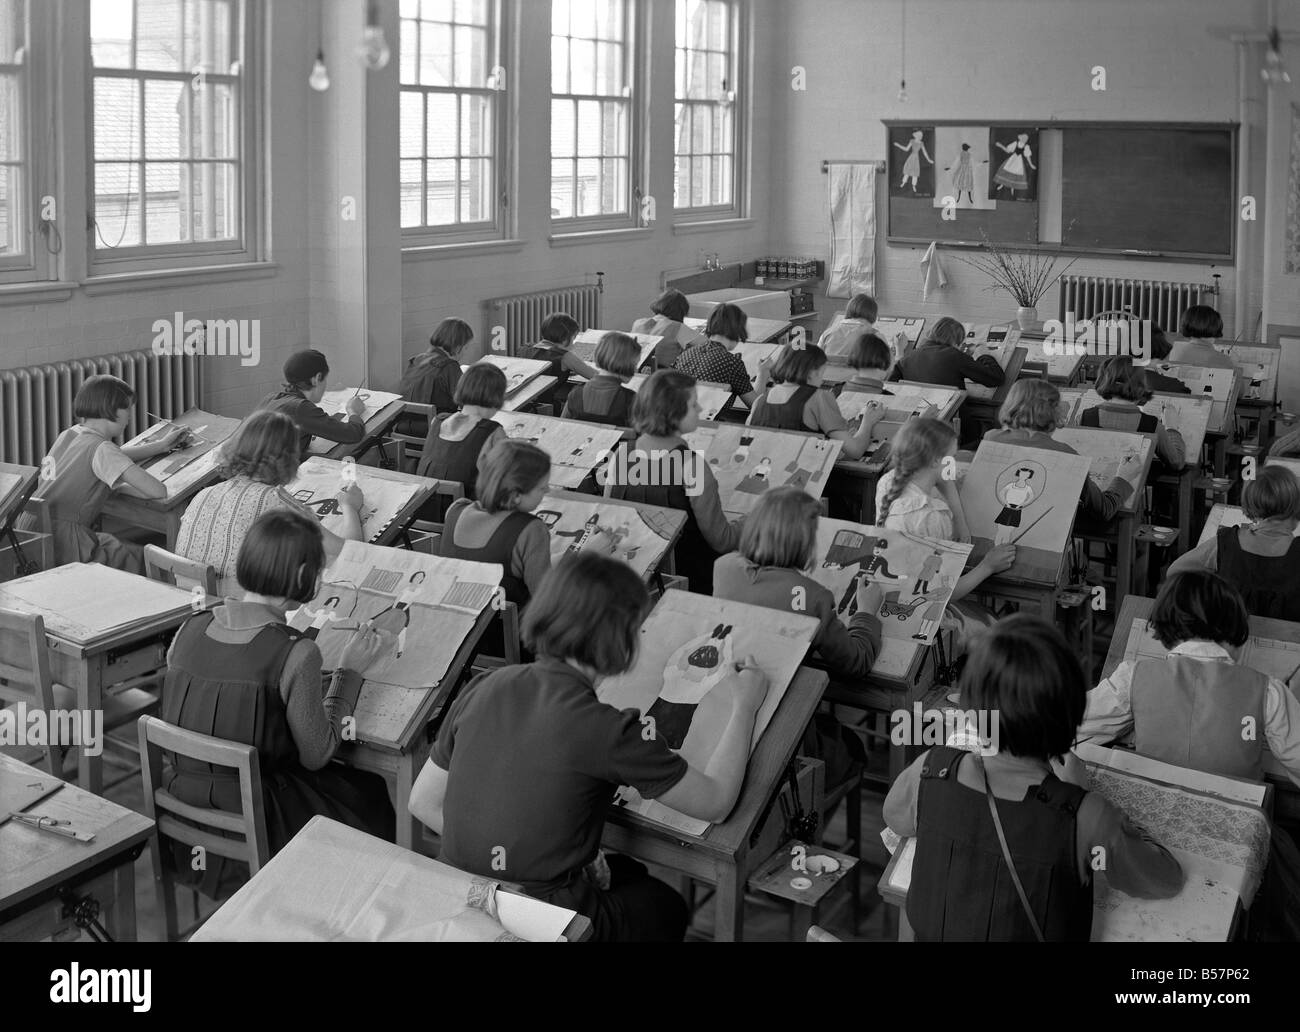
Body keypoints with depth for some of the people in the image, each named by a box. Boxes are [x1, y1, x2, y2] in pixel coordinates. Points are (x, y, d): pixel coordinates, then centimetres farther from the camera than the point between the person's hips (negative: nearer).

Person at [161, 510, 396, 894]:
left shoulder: (190, 630, -8)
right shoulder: (295, 654, -24)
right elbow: (317, 754, -14)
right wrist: (349, 670, -5)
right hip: (259, 819, -6)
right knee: (371, 793, 23)